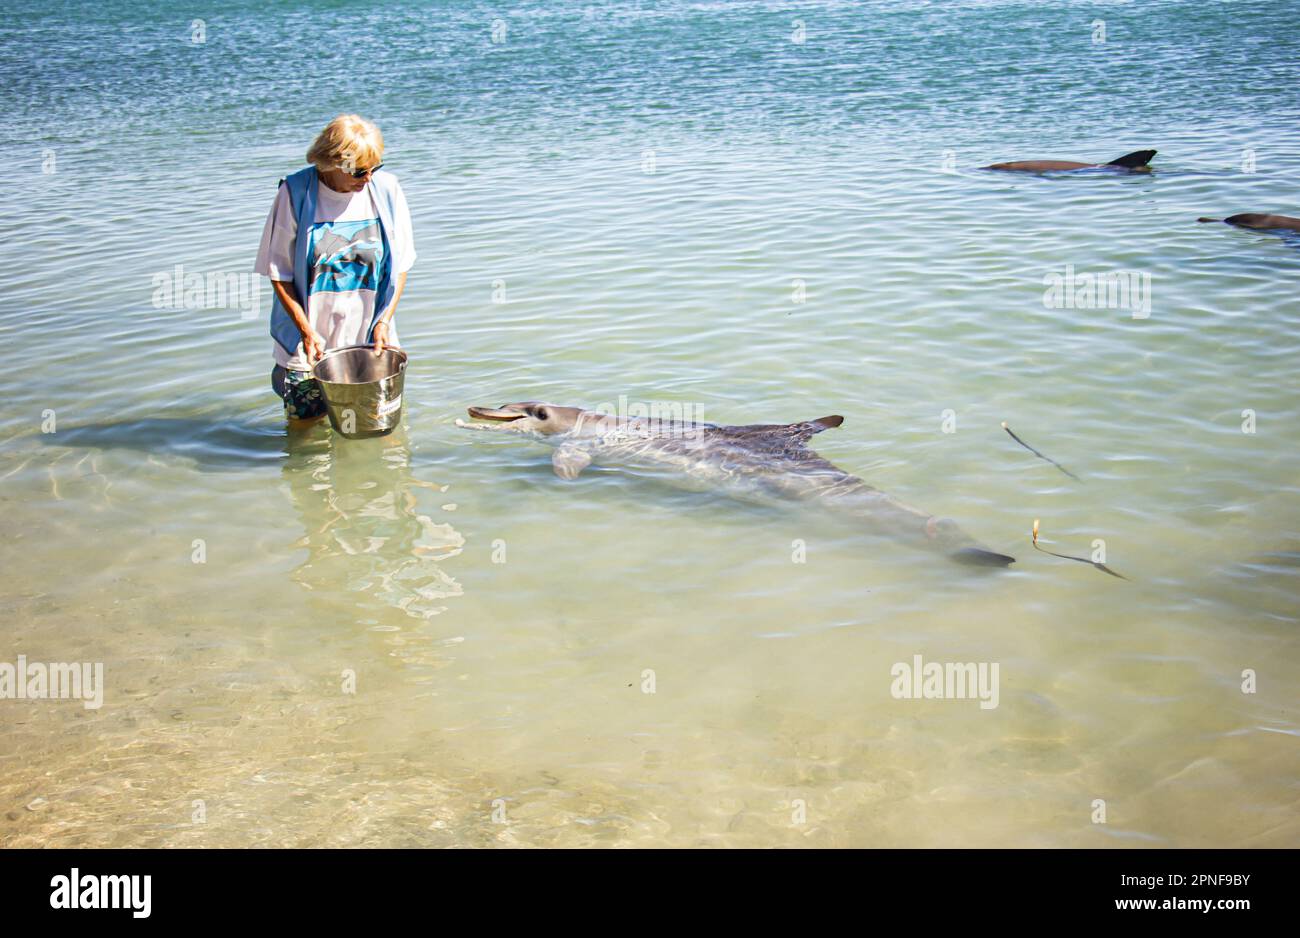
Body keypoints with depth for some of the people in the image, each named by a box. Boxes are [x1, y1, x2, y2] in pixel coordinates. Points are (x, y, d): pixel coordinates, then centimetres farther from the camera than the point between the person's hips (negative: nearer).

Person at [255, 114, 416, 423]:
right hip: (309, 345, -2)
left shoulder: (386, 188, -3)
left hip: (369, 341, 2)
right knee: (305, 427, 6)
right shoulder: (296, 193, -11)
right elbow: (279, 274, -5)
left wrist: (385, 321, -5)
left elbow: (400, 265, 4)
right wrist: (307, 333, -10)